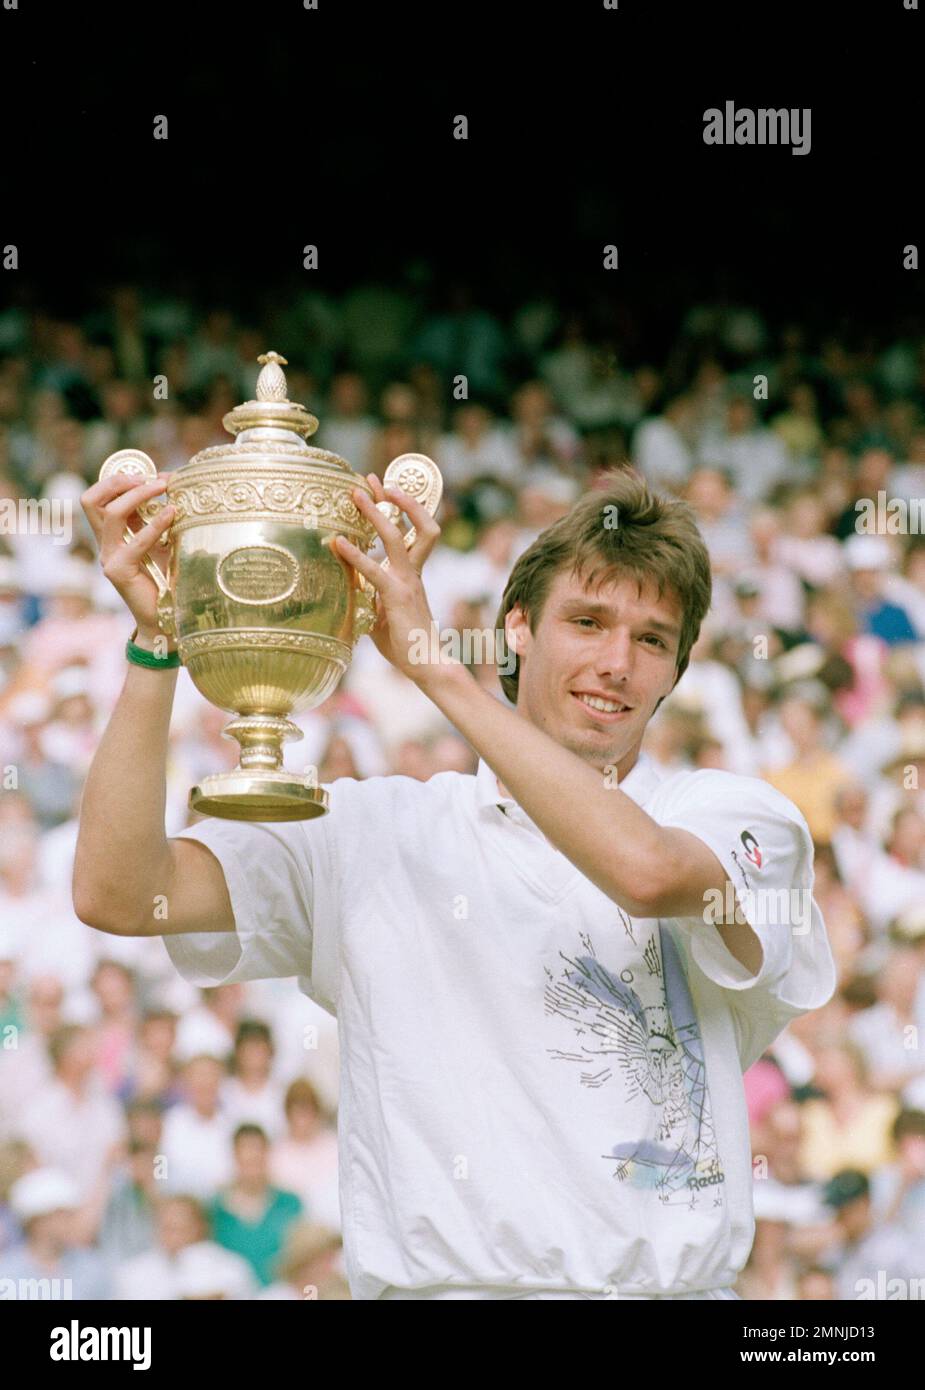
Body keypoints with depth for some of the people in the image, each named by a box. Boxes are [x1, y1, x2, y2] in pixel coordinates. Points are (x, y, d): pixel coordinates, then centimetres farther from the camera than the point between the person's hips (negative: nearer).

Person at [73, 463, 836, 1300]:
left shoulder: (741, 819, 5)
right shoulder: (376, 830, 10)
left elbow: (647, 869, -19)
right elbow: (118, 893, 2)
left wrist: (433, 664, -16)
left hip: (670, 1285, 2)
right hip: (431, 1280, -2)